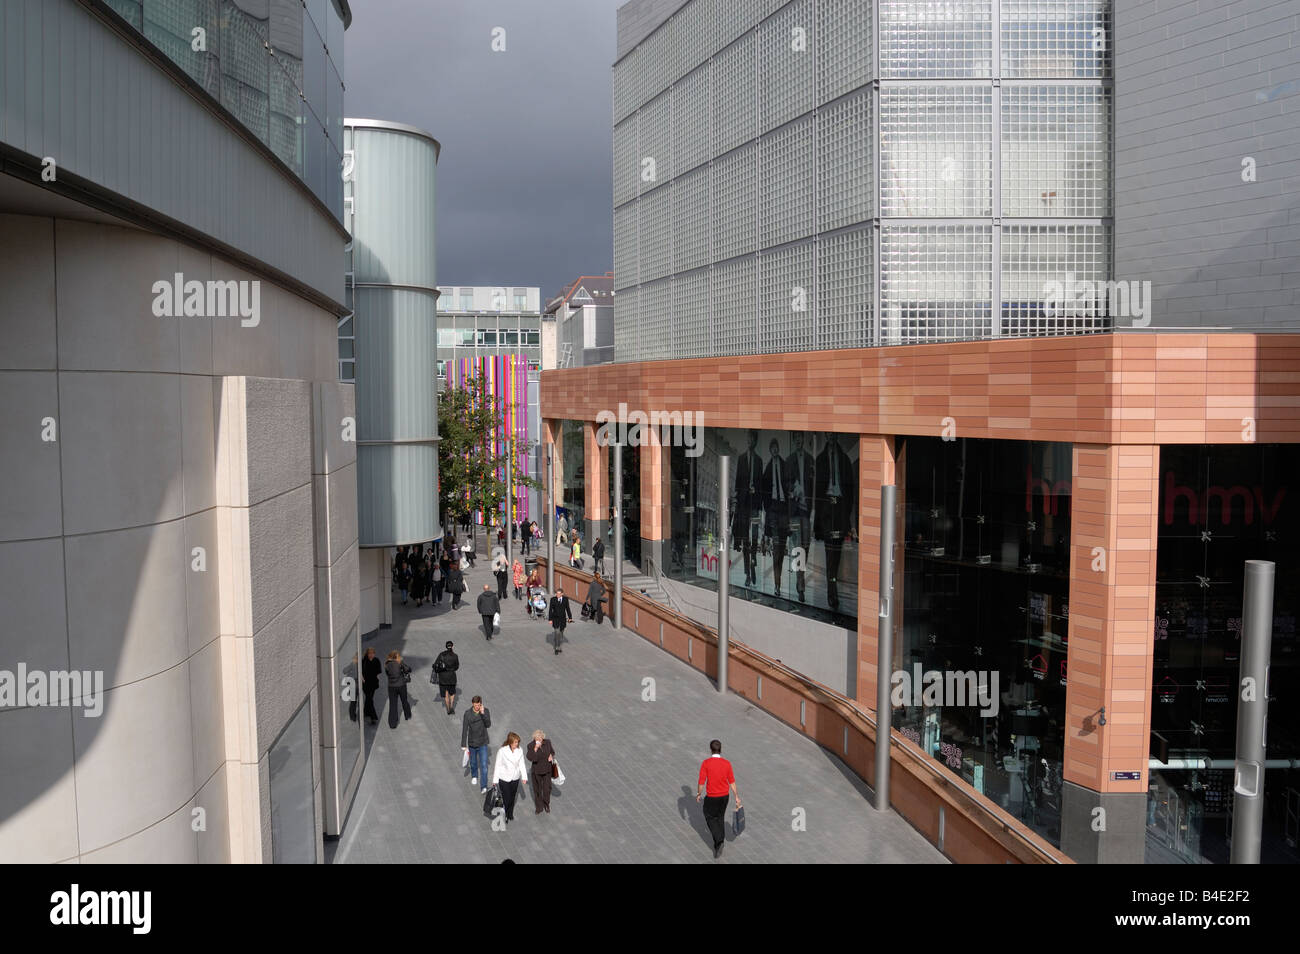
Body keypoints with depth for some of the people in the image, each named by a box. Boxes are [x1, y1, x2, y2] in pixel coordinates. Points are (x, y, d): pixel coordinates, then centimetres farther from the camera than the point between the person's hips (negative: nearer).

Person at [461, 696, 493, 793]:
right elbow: (464, 730, -12)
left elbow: (488, 725, -20)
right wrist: (463, 745, -12)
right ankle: (474, 776, 51)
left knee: (484, 765, -7)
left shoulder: (486, 711, -12)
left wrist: (483, 713, -32)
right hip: (472, 743, 1)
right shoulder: (468, 714, -15)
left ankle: (484, 787, -4)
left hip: (483, 743, -1)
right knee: (473, 762, 21)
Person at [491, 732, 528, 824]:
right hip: (504, 778, -4)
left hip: (515, 778, 4)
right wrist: (495, 780, -8)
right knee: (506, 798, -2)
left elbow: (521, 764, 2)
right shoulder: (502, 751, -19)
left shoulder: (520, 750, -8)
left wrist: (524, 777, 0)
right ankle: (504, 817, 19)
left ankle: (510, 815, 38)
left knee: (512, 798, 16)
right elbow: (497, 765, -11)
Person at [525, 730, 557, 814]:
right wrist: (535, 748, -42)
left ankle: (546, 804, 37)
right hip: (537, 771, -2)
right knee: (537, 789, 12)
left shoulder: (547, 742, -11)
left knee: (547, 788, 12)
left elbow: (552, 751, 6)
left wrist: (551, 756, -15)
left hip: (547, 770, 2)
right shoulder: (531, 746, -20)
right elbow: (530, 758, -33)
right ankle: (539, 807, 31)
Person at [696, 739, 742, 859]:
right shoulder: (726, 763, -9)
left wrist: (698, 794, 1)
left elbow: (701, 782, -15)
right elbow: (732, 782, -4)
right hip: (725, 795, 4)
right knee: (720, 817, 23)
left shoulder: (706, 763, -19)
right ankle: (719, 845, 33)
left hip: (711, 796, -4)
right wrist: (737, 797, 5)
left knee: (709, 817, 17)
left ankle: (718, 841, 1)